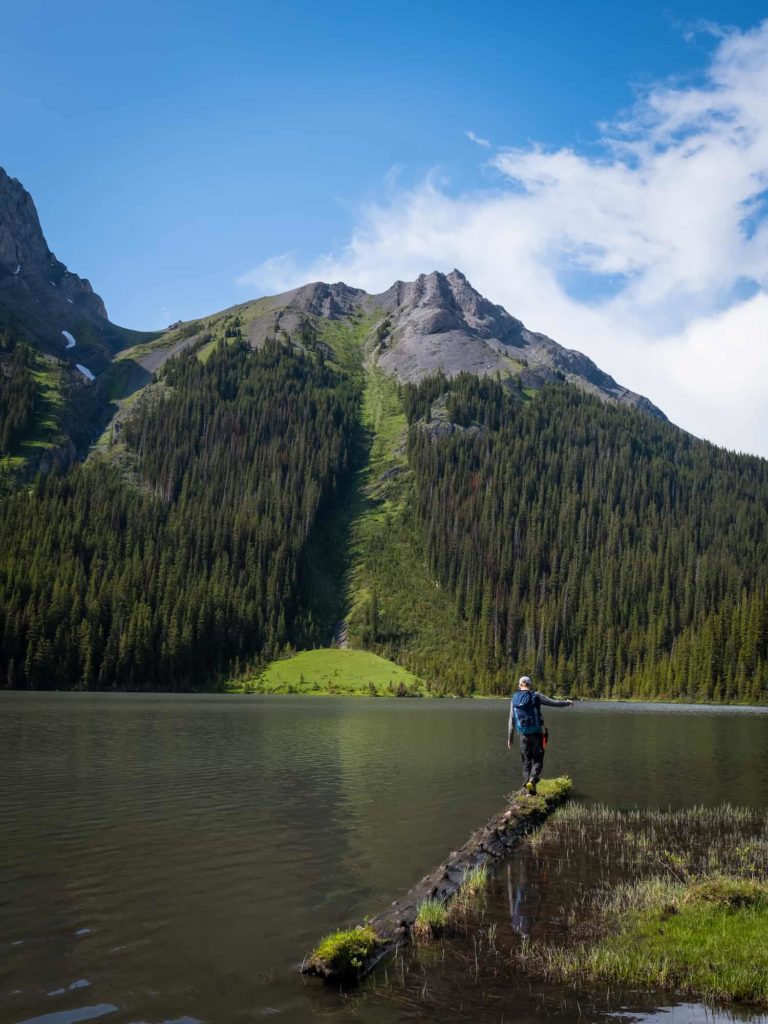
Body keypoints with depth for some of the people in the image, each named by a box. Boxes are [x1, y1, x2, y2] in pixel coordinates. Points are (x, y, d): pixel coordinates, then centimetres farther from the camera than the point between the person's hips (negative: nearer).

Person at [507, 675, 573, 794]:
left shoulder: (514, 699, 2)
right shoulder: (536, 696, -6)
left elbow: (511, 720, 3)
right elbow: (554, 703, -1)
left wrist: (509, 738, 9)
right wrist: (567, 703, 17)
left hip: (523, 735, 3)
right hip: (537, 734, -3)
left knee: (526, 762, 12)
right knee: (537, 760, 6)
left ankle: (529, 789, 8)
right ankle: (532, 780, -18)